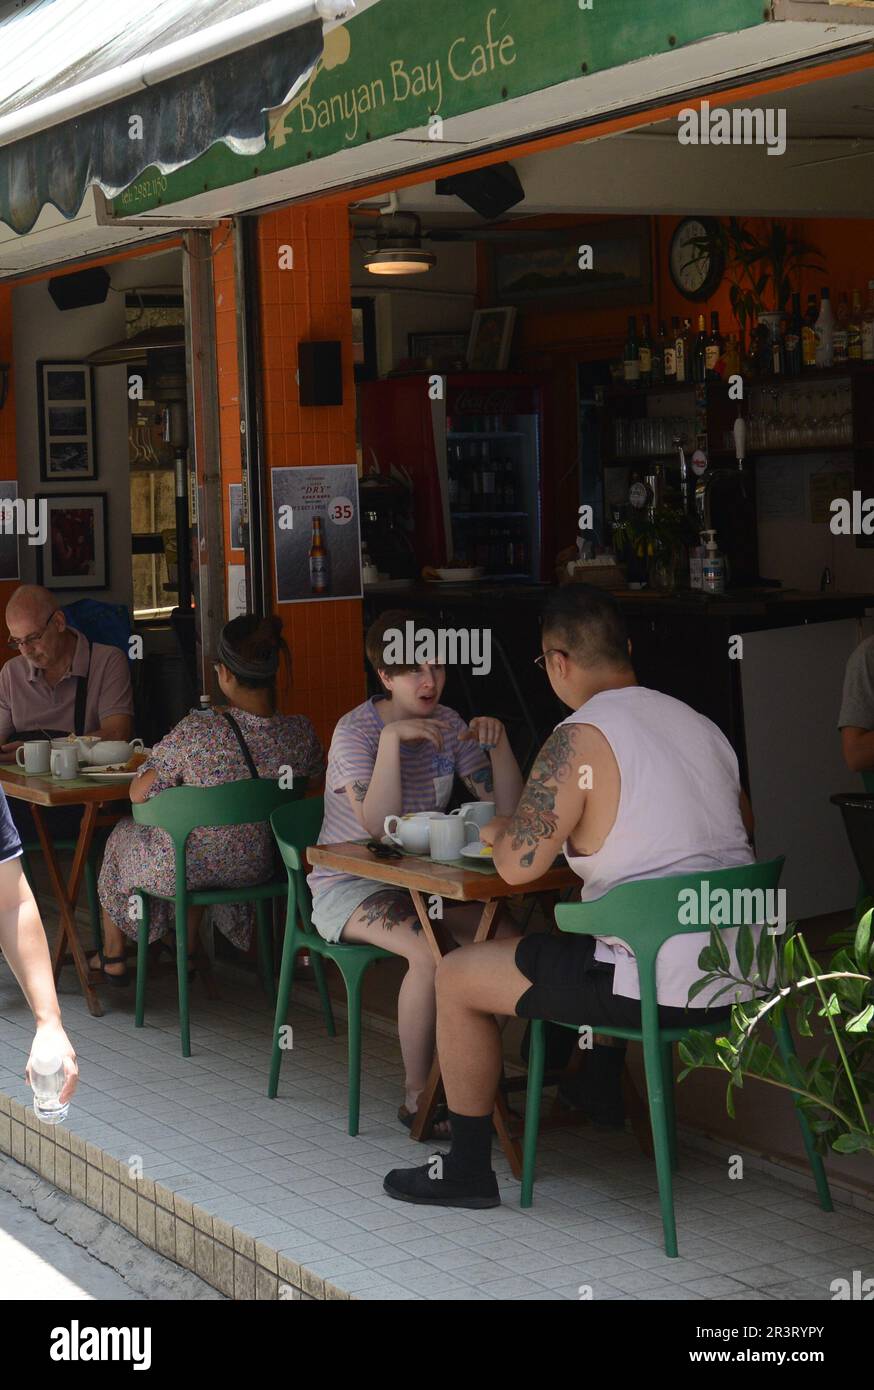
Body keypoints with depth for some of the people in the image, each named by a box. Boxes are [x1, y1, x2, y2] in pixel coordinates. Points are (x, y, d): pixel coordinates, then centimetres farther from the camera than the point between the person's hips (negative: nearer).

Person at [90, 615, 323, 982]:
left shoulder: (197, 731, -29)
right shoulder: (301, 732, -17)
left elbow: (139, 794, -18)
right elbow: (313, 780, 4)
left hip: (182, 872, -4)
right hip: (254, 869, 4)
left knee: (120, 835, 31)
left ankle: (112, 956, 47)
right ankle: (189, 949, 49)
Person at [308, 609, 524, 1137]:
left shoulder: (448, 724, 4)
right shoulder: (357, 730, -13)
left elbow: (508, 809, 1)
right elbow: (379, 827, -27)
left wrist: (498, 742, -14)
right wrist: (392, 737, -31)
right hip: (348, 886, -6)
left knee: (509, 936, -20)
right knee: (430, 953, -33)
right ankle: (418, 1096, -17)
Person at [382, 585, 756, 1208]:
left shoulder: (580, 740, -15)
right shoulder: (699, 723, 10)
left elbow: (518, 864, -18)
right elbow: (742, 821, 25)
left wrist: (497, 830, 6)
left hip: (662, 986, -8)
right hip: (742, 966, 9)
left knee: (456, 977, 8)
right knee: (571, 932, 38)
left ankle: (468, 1168, 17)